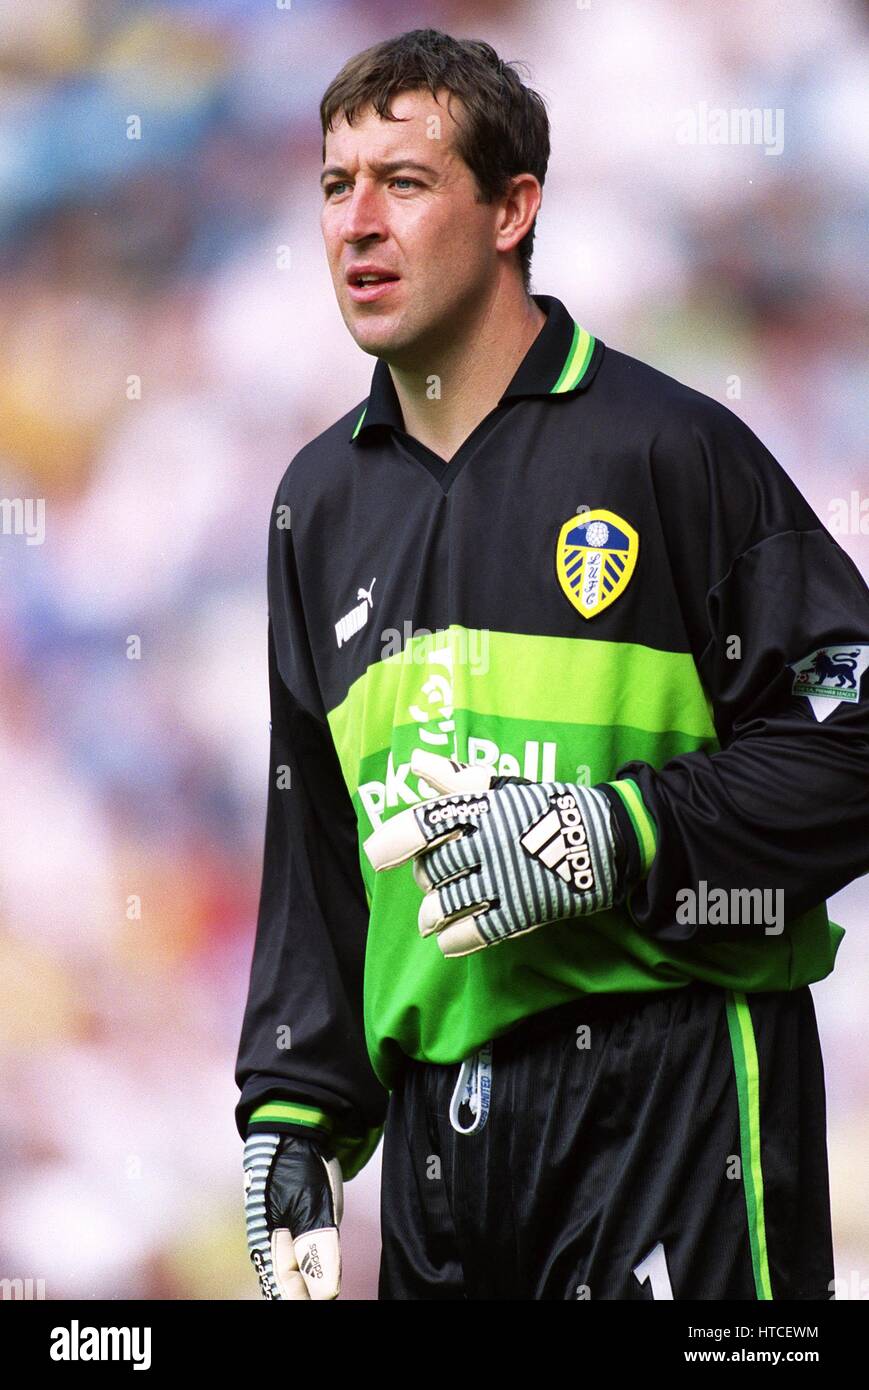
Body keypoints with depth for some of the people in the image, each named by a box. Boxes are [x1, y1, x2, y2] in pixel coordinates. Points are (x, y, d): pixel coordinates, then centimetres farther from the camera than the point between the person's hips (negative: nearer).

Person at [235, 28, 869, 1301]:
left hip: (672, 1088, -6)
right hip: (436, 1123, 6)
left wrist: (617, 840, -16)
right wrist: (291, 1105, 15)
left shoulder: (664, 446, -4)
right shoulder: (325, 500, 16)